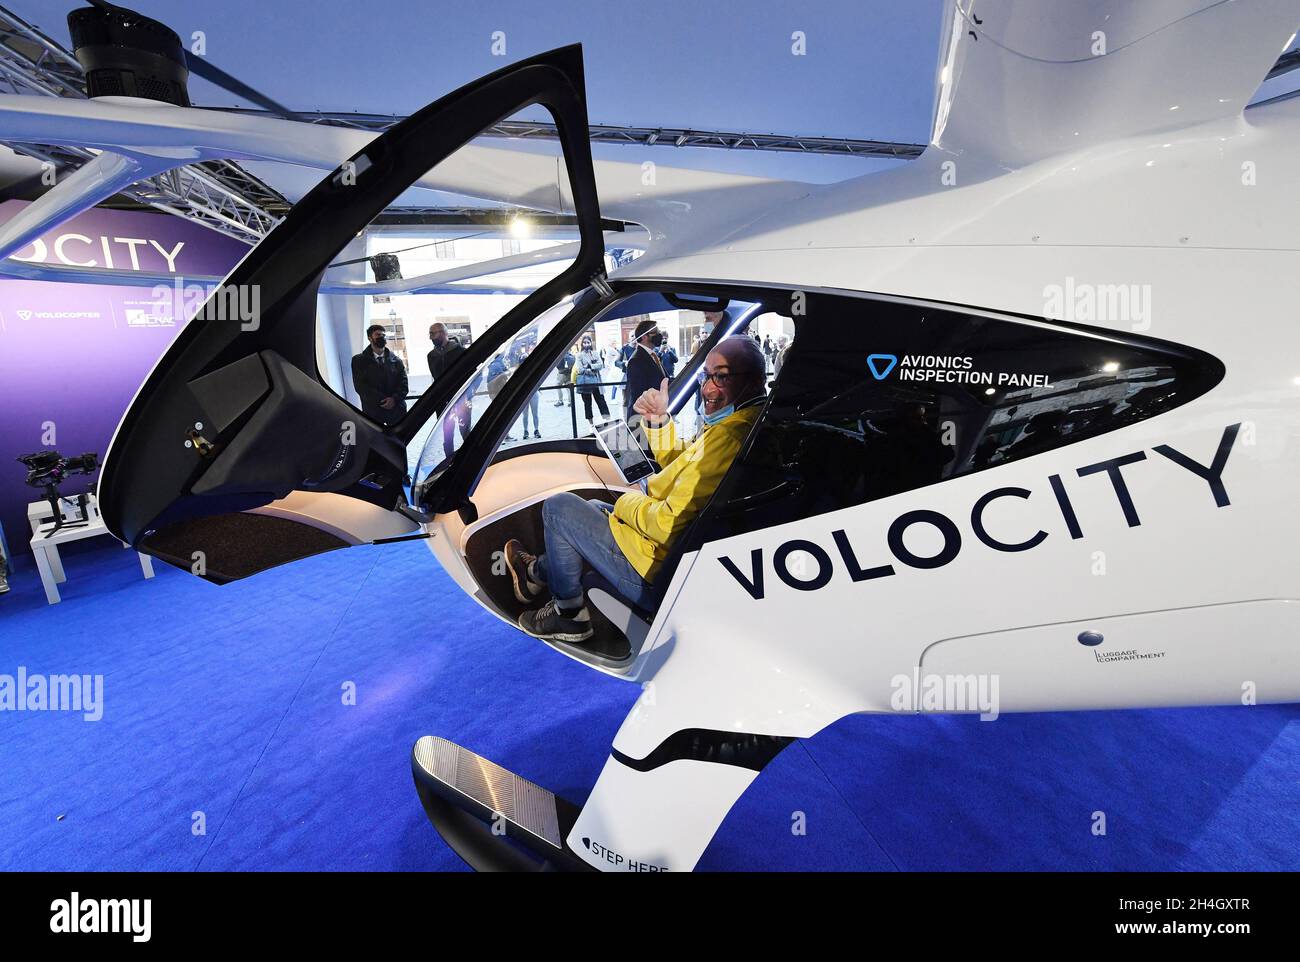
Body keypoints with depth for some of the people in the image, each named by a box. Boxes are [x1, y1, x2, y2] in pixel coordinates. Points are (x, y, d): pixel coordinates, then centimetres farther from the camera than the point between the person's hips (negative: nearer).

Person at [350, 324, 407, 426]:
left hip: (397, 409, 2)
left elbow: (403, 384, 5)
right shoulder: (359, 360, 8)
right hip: (372, 410, -2)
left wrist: (395, 399, -15)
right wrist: (383, 400, -14)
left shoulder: (396, 360, 15)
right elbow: (360, 386, -3)